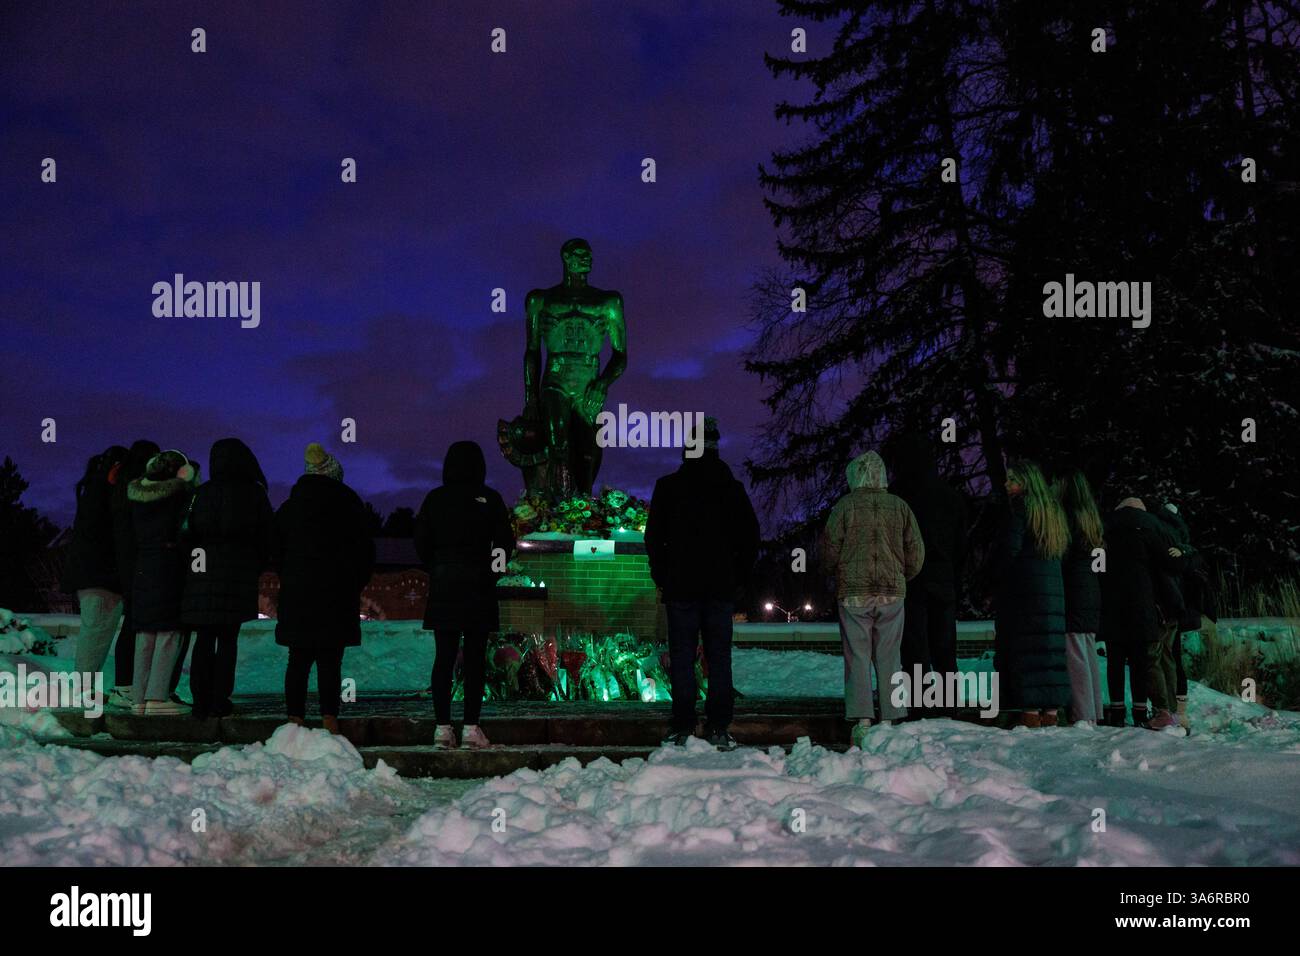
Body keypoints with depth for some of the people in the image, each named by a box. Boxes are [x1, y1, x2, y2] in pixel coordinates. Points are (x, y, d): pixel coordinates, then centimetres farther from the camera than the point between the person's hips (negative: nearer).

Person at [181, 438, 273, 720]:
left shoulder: (203, 493, 2)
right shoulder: (254, 493, 3)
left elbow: (190, 533, 1)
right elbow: (266, 536, 4)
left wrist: (192, 562, 10)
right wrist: (258, 567, 15)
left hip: (205, 572, 0)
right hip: (240, 574, 0)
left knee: (204, 638, 6)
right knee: (228, 638, 4)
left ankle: (201, 700, 3)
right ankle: (220, 700, 0)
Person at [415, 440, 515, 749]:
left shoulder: (434, 499, 1)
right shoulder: (490, 499, -2)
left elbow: (421, 541, 3)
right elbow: (504, 542, -2)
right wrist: (493, 573, 9)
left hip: (443, 586, 2)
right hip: (478, 587, -2)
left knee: (444, 657, 4)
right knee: (475, 658, 1)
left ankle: (442, 727, 1)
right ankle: (471, 727, -2)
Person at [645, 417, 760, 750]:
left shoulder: (668, 486, -2)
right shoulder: (732, 488, 3)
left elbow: (653, 537, -1)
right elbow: (751, 535, 6)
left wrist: (662, 578, 8)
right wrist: (739, 578, 13)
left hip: (681, 585, -2)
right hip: (721, 586, 2)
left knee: (682, 658, 1)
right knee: (719, 658, 5)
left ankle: (682, 728, -2)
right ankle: (719, 729, 3)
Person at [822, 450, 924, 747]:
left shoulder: (844, 507, -5)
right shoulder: (899, 506, 4)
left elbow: (829, 552, -5)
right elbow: (917, 554, 5)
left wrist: (839, 576, 14)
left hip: (853, 592, -2)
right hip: (892, 593, 2)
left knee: (857, 658, 1)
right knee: (889, 658, 8)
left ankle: (862, 722, -6)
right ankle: (891, 720, 6)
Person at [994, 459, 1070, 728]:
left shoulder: (1020, 506, -7)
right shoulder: (1053, 509, 17)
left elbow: (1010, 547, -13)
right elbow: (1063, 549, 18)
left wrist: (1000, 582, -1)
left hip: (1023, 586, -7)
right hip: (1054, 587, 7)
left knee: (1024, 648, -8)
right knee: (1050, 646, 8)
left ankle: (1030, 713, -12)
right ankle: (1051, 712, 8)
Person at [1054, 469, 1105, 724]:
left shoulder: (1068, 515, -10)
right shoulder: (1091, 518, 16)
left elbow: (1060, 557, -14)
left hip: (1072, 595, -9)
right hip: (1092, 595, 9)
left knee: (1075, 656, -9)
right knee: (1089, 654, 12)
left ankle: (1083, 715, -11)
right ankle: (1095, 713, 14)